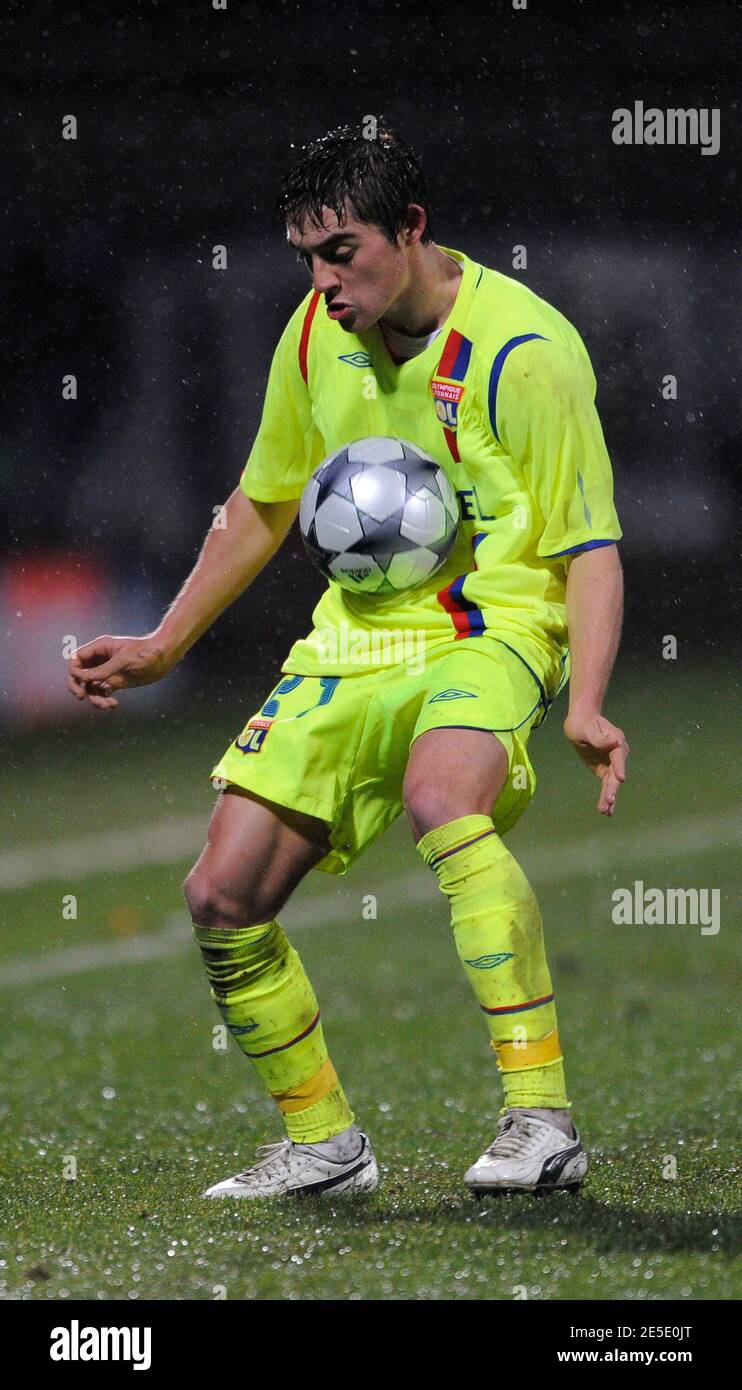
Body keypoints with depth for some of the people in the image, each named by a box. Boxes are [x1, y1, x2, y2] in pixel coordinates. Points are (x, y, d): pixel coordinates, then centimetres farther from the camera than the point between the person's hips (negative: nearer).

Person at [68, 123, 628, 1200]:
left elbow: (592, 548, -14)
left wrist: (587, 707, -29)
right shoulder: (316, 333, 4)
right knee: (222, 899, -2)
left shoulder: (524, 350, -16)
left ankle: (543, 1123, -38)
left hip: (493, 627, -7)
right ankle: (323, 1144, 19)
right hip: (355, 636, 7)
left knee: (440, 798, -39)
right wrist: (163, 647, 23)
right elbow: (264, 506, 20)